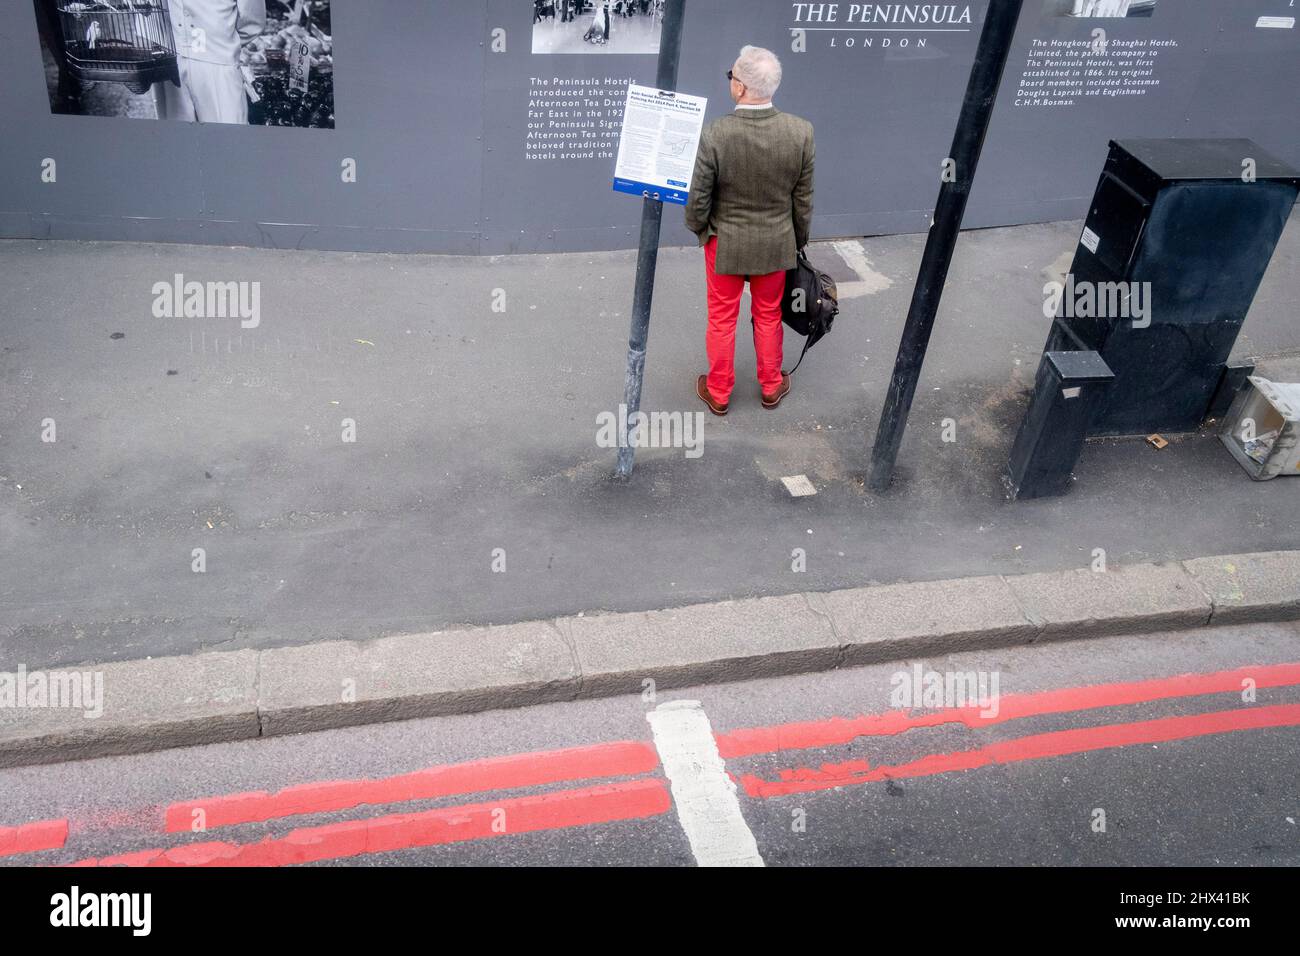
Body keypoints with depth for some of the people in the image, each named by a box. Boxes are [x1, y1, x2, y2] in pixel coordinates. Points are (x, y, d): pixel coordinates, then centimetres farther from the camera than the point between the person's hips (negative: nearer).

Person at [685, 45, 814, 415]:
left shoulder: (715, 135, -27)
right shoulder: (801, 132, -18)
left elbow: (699, 198, -16)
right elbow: (803, 200, -6)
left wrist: (697, 228, 6)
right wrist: (798, 240, 11)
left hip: (725, 244, -2)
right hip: (776, 244, 2)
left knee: (722, 319, 18)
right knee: (769, 317, 23)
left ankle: (718, 393, 35)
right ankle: (771, 387, 41)